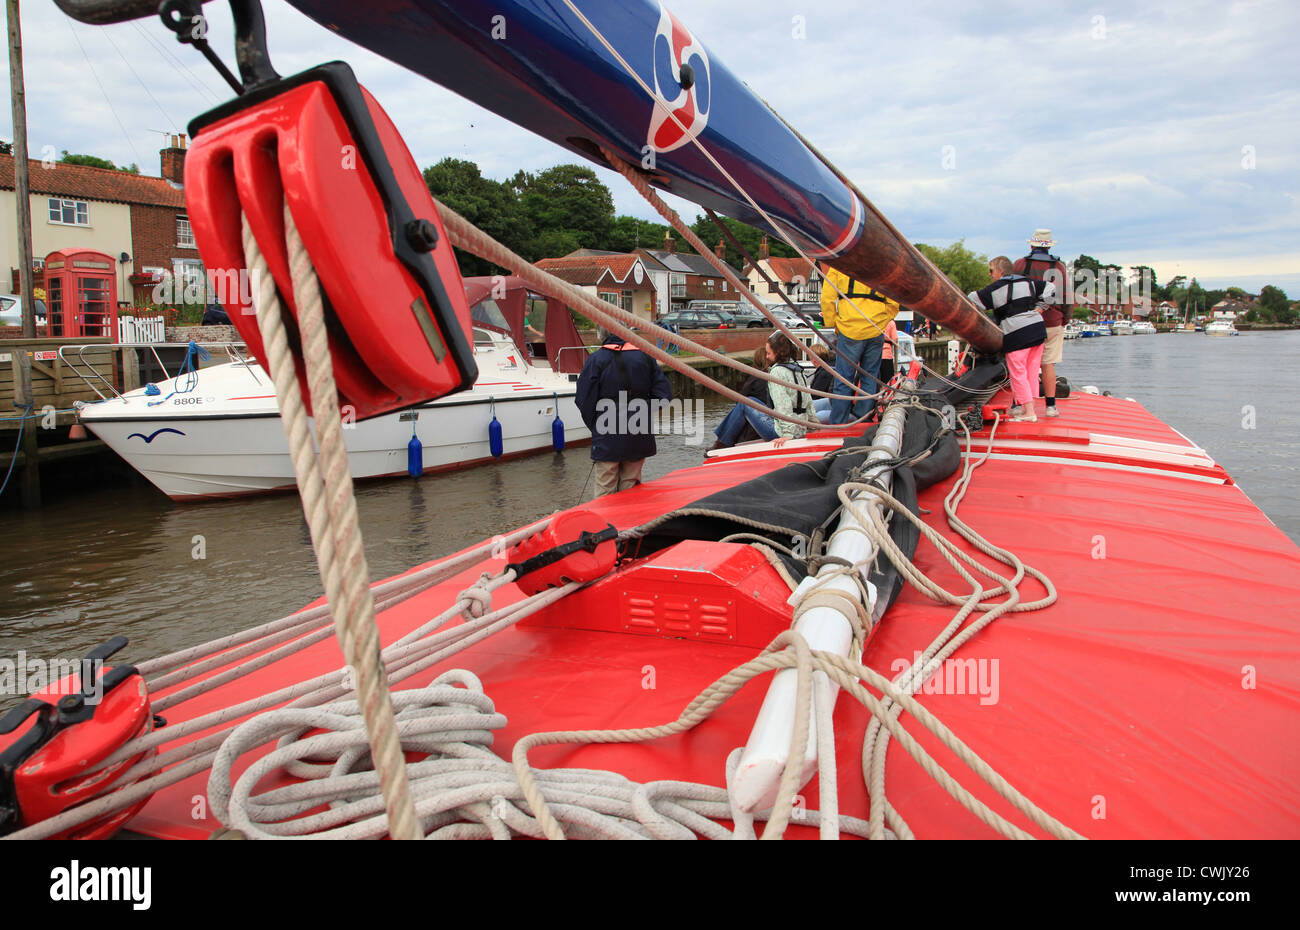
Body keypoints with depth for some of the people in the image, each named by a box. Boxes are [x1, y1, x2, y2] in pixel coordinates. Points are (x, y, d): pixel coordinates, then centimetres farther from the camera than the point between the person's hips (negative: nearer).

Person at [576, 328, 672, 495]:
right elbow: (664, 394, 4)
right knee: (631, 490, 11)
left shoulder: (596, 359, -5)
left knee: (605, 492, 2)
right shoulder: (645, 356, 4)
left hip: (607, 439, -3)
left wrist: (595, 428, 9)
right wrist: (647, 422, 13)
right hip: (639, 439, 3)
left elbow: (584, 400, -5)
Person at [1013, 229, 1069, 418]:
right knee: (1048, 365, 7)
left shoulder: (1019, 265, -2)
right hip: (1052, 324, 1)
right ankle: (1051, 406, 7)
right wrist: (1064, 321, 15)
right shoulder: (1059, 267, 2)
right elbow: (1065, 297, 5)